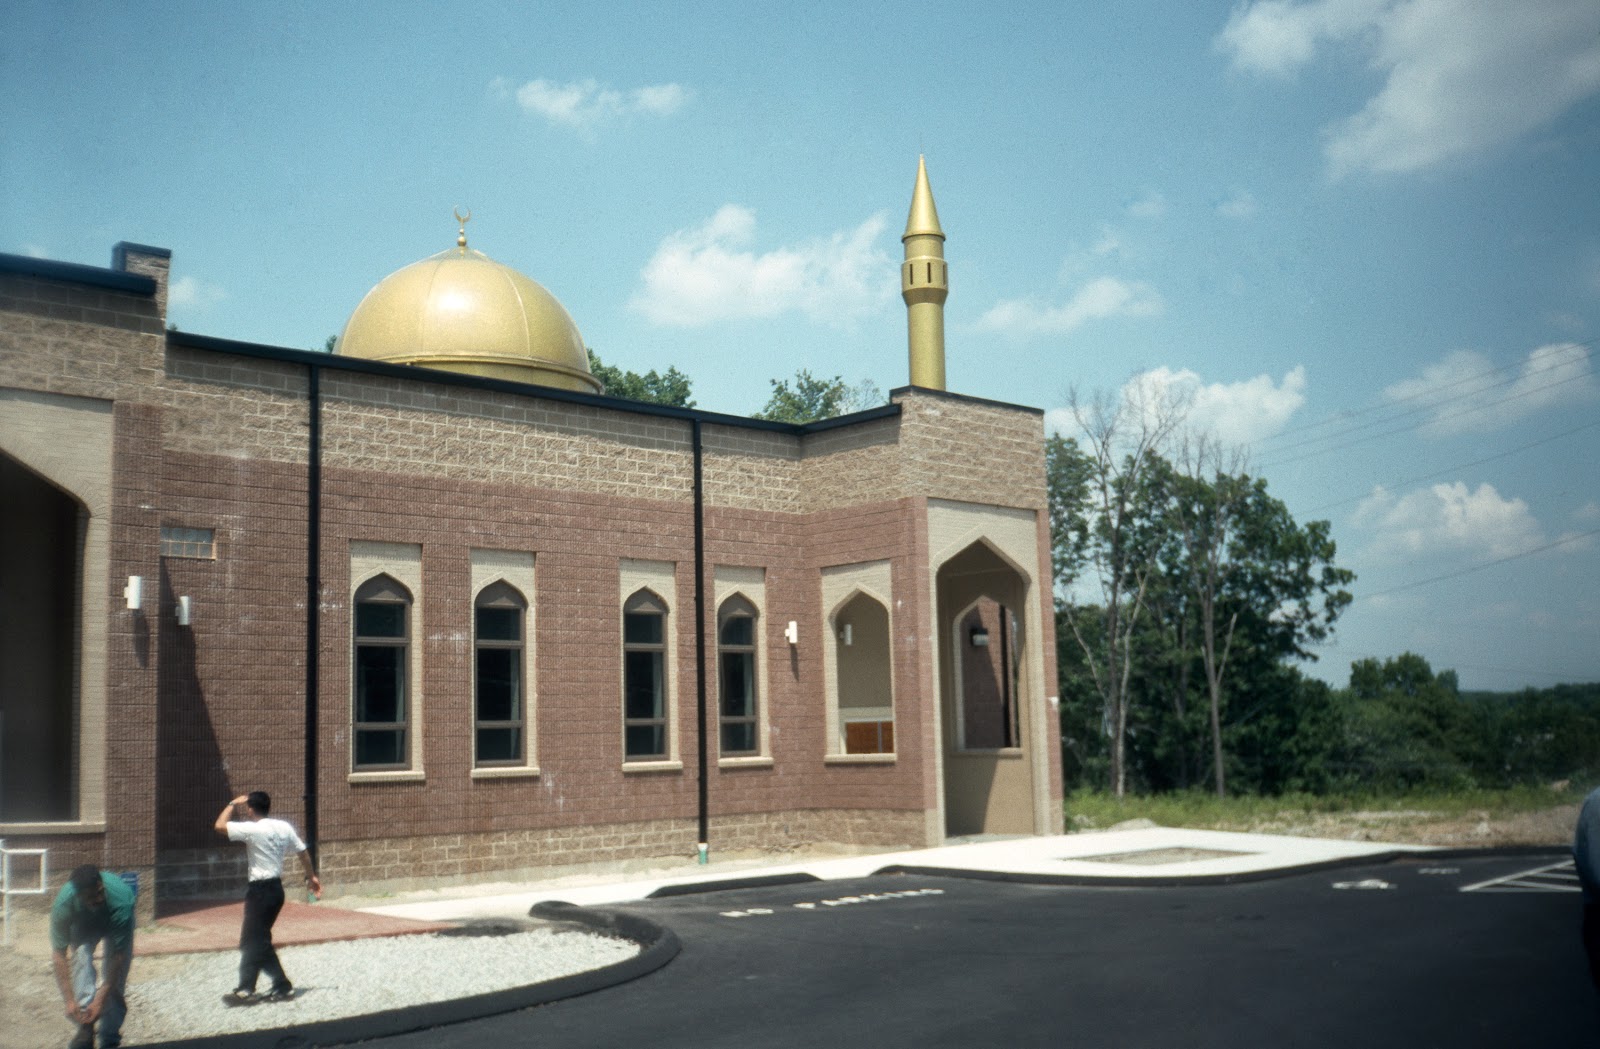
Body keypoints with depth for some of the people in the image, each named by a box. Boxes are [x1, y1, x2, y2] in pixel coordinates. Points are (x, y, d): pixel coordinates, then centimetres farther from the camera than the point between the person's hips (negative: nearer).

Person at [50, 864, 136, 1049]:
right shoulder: (63, 904, -39)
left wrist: (100, 1000, -38)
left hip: (114, 923, -1)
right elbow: (59, 954, -33)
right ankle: (86, 1026, -26)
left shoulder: (121, 900, -43)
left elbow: (118, 955, -37)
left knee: (115, 983, -16)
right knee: (81, 954, -29)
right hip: (82, 925, 1)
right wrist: (69, 1000, -37)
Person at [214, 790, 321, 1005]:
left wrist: (233, 804, -1)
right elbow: (303, 852, 12)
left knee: (254, 941, 0)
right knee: (256, 940, 14)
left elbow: (220, 825, -15)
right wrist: (311, 876, 24)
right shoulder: (284, 827, 6)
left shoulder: (253, 829, -16)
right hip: (275, 888, 8)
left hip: (261, 890, -8)